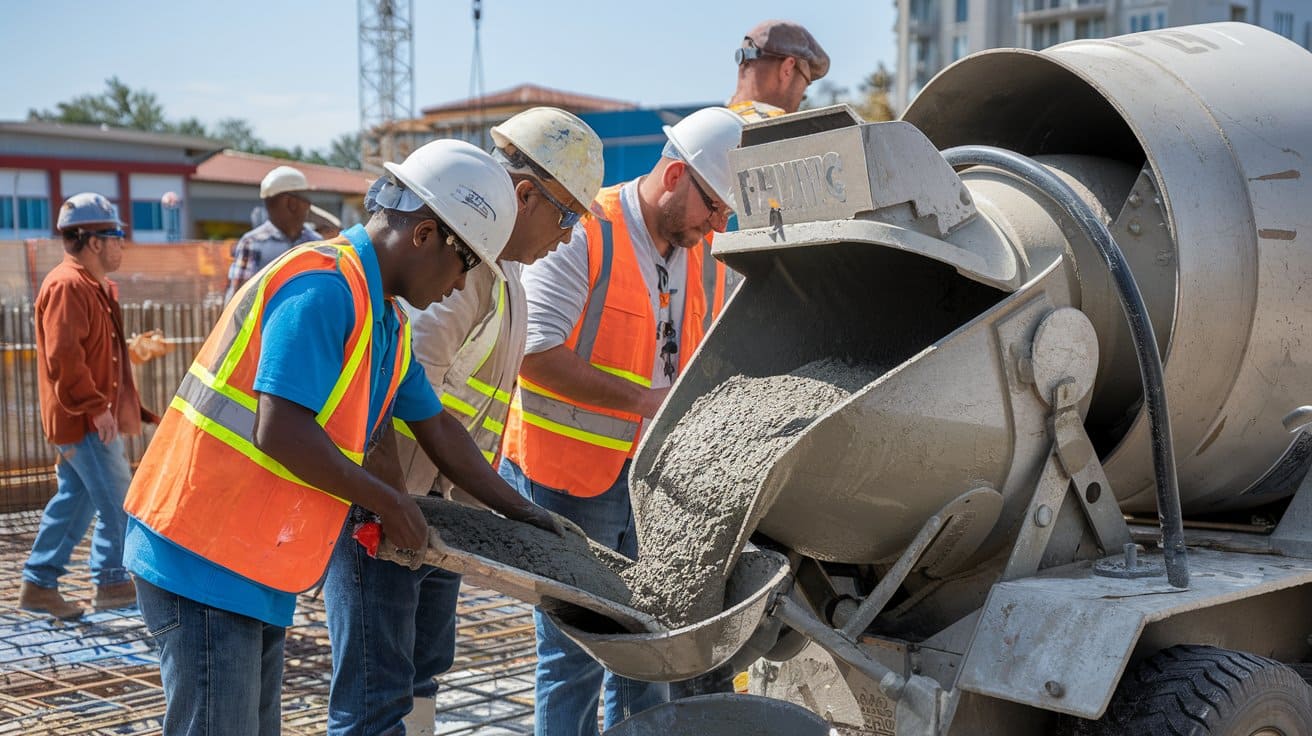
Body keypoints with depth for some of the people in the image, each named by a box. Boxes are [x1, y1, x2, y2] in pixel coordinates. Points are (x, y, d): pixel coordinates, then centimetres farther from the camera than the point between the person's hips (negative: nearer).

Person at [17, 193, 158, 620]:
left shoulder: (95, 286, 17)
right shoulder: (67, 285, -16)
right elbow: (63, 356, -24)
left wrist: (126, 407, 21)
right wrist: (95, 406, -23)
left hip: (90, 418, 10)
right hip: (84, 420, -10)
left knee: (75, 501, 13)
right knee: (117, 500, -4)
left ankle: (38, 583, 18)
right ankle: (112, 584, 6)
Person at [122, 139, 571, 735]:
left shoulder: (385, 320, 13)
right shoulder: (323, 288, -19)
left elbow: (437, 428, 20)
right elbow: (281, 433, -25)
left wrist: (522, 514, 20)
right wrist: (390, 503, -14)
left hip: (257, 567, 10)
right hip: (203, 553, -10)